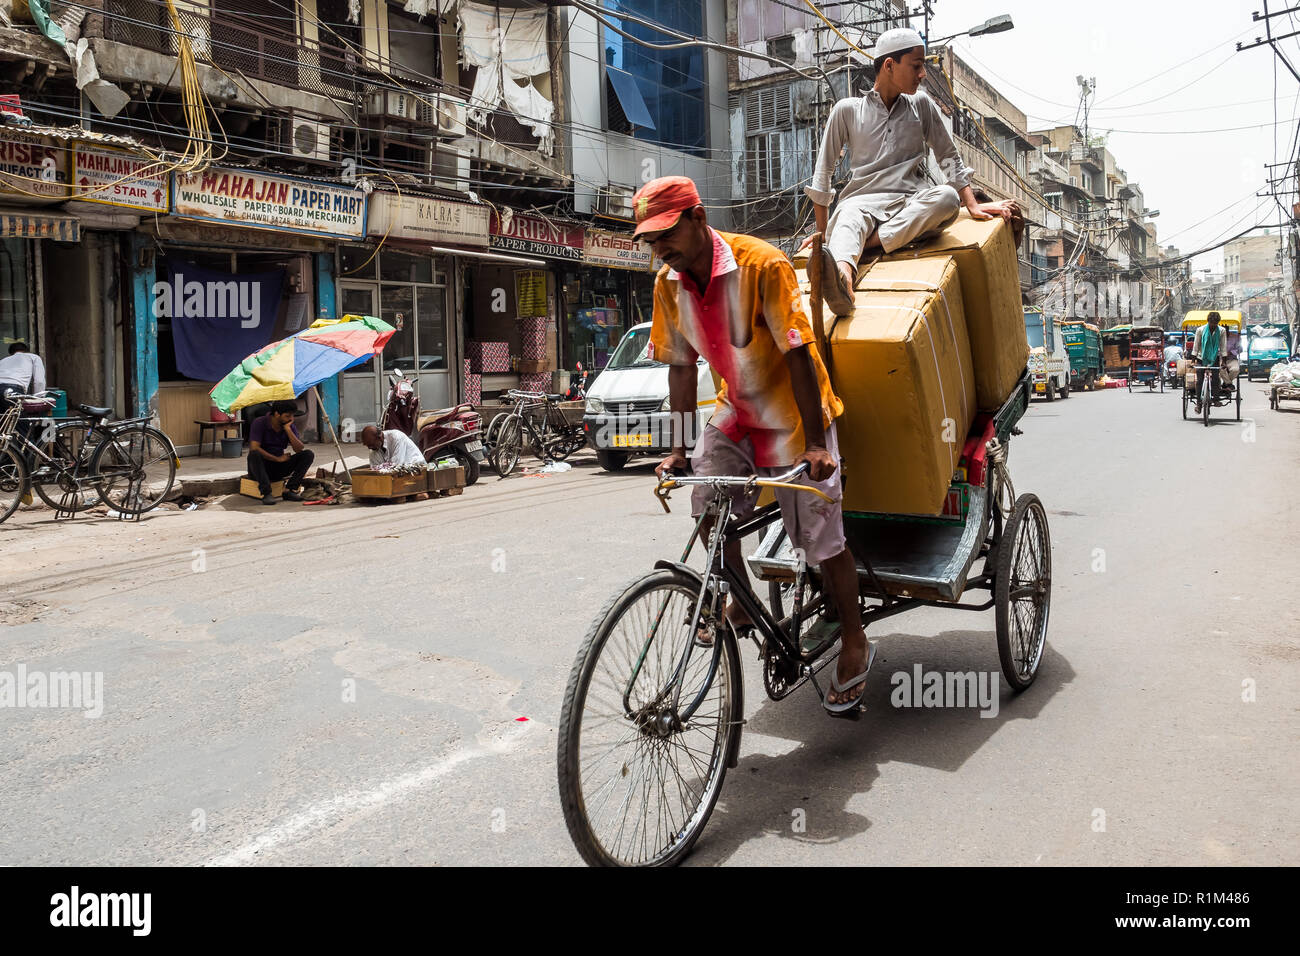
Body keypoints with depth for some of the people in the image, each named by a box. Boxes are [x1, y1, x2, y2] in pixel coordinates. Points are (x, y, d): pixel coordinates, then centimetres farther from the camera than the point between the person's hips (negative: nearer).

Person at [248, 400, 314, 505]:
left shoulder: (289, 426, 1)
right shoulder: (259, 423, -12)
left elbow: (300, 449, -11)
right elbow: (254, 448, -24)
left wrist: (288, 429, -17)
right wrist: (277, 459, -18)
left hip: (278, 469, 4)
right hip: (260, 467, -4)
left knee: (308, 454, -14)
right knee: (254, 454, -38)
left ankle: (290, 490, -20)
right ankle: (266, 493, -36)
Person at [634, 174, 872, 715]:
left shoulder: (761, 265, -25)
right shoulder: (669, 283, -7)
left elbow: (798, 356, -25)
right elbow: (681, 367, 1)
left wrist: (815, 443, -27)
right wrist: (678, 449, -1)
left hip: (793, 413, -5)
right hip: (736, 409, 6)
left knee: (820, 539, -1)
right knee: (707, 503, -11)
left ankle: (855, 643, 20)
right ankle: (741, 604, 15)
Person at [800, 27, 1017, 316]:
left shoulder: (922, 105, 18)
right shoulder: (847, 110, 10)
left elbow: (949, 156, 21)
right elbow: (823, 172, 13)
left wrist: (973, 206, 9)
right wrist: (821, 230, 10)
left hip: (912, 204, 3)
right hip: (863, 200, -2)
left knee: (947, 197, -32)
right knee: (849, 217, -41)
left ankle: (869, 242, -42)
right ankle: (842, 278, -74)